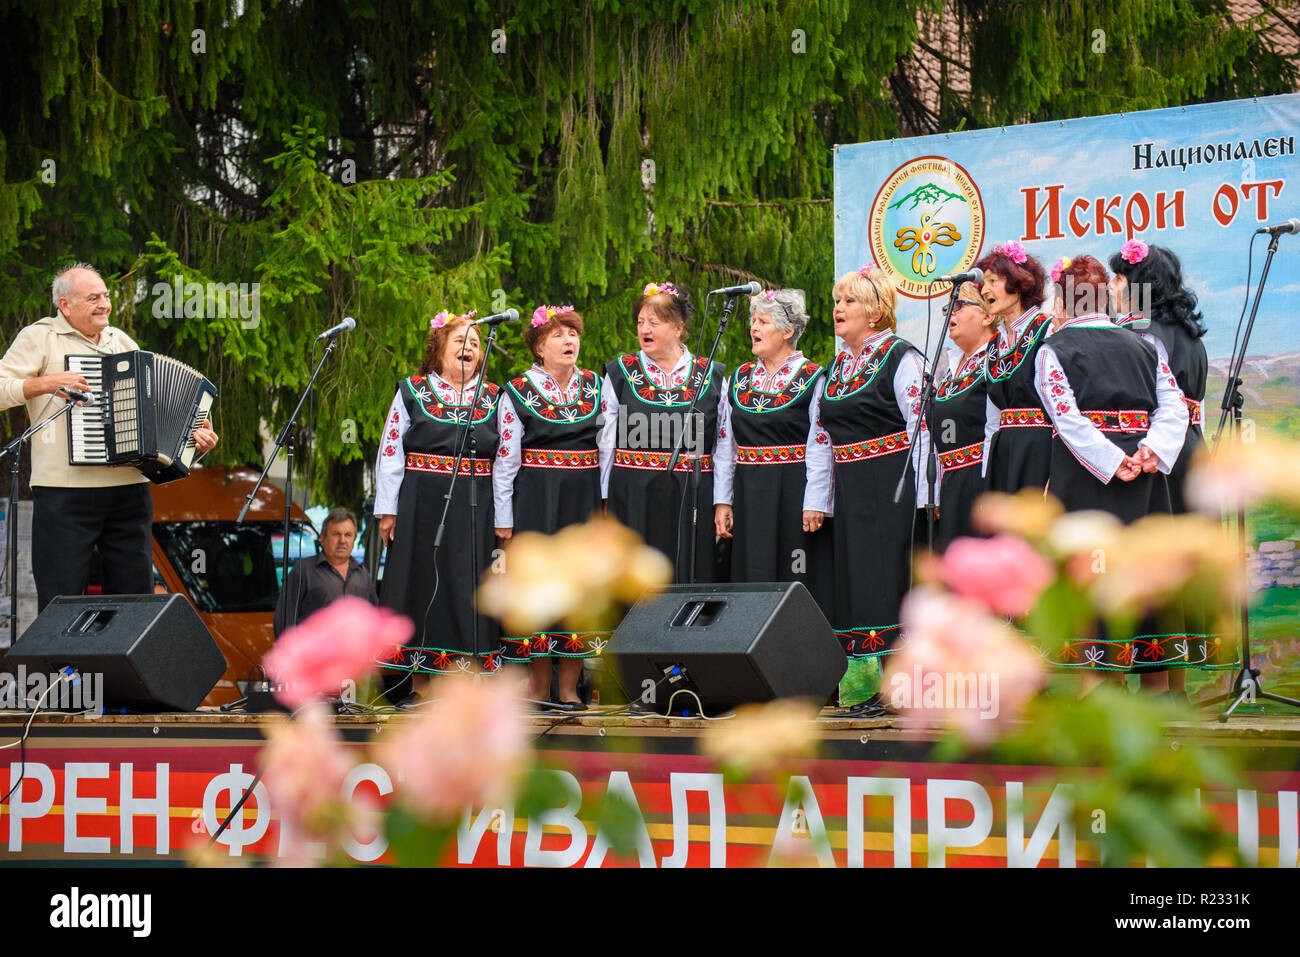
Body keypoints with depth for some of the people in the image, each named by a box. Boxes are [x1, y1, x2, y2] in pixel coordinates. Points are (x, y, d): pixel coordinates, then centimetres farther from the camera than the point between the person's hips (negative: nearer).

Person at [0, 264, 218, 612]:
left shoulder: (123, 343, 20)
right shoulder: (40, 338, 2)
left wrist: (194, 438, 9)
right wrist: (46, 384, -18)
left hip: (129, 490, 5)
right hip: (65, 493, -5)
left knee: (136, 596, 6)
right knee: (60, 604, -5)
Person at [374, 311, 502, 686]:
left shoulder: (494, 399, 9)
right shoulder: (411, 392, 5)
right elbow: (390, 453, 3)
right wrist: (387, 510, -2)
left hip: (475, 511, 1)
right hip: (422, 505, -1)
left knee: (466, 583, -1)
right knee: (422, 581, 1)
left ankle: (464, 678, 2)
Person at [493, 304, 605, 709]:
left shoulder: (595, 386, 8)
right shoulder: (518, 393, -1)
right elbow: (505, 459, -1)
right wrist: (504, 519, -3)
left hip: (585, 496, 3)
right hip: (536, 497, -3)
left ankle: (568, 689, 5)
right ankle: (539, 685, 5)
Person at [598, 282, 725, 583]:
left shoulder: (711, 376, 7)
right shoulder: (619, 374, 6)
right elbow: (605, 442, 5)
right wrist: (604, 502, -1)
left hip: (692, 501, 1)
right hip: (633, 499, 0)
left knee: (691, 578, 1)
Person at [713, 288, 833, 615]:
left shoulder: (812, 379, -3)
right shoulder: (740, 379, 12)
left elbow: (820, 447, -8)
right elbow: (725, 444, 13)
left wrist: (815, 503, -14)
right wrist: (722, 500, 6)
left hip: (794, 491, -5)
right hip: (749, 495, 5)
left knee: (796, 577, -4)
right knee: (752, 577, 4)